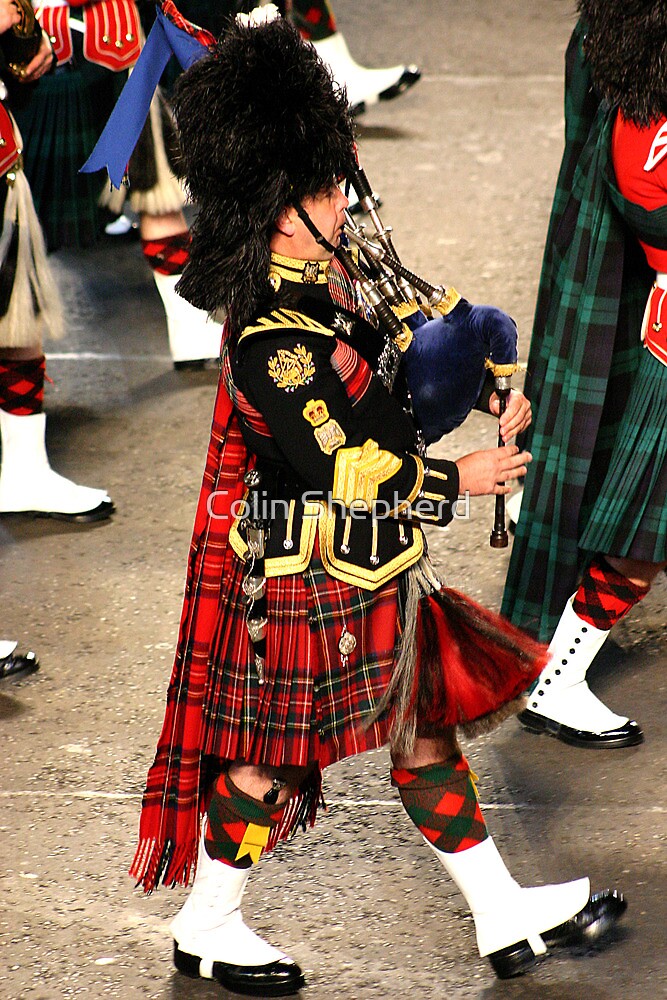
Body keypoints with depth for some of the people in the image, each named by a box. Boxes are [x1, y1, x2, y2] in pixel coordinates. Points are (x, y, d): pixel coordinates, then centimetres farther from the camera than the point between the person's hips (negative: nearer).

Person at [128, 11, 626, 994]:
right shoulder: (276, 343, -29)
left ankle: (505, 915, 26)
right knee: (271, 755, 7)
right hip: (310, 587, -10)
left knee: (426, 726, 16)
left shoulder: (312, 288, 2)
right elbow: (347, 471, -26)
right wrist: (455, 479, -14)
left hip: (378, 575, 10)